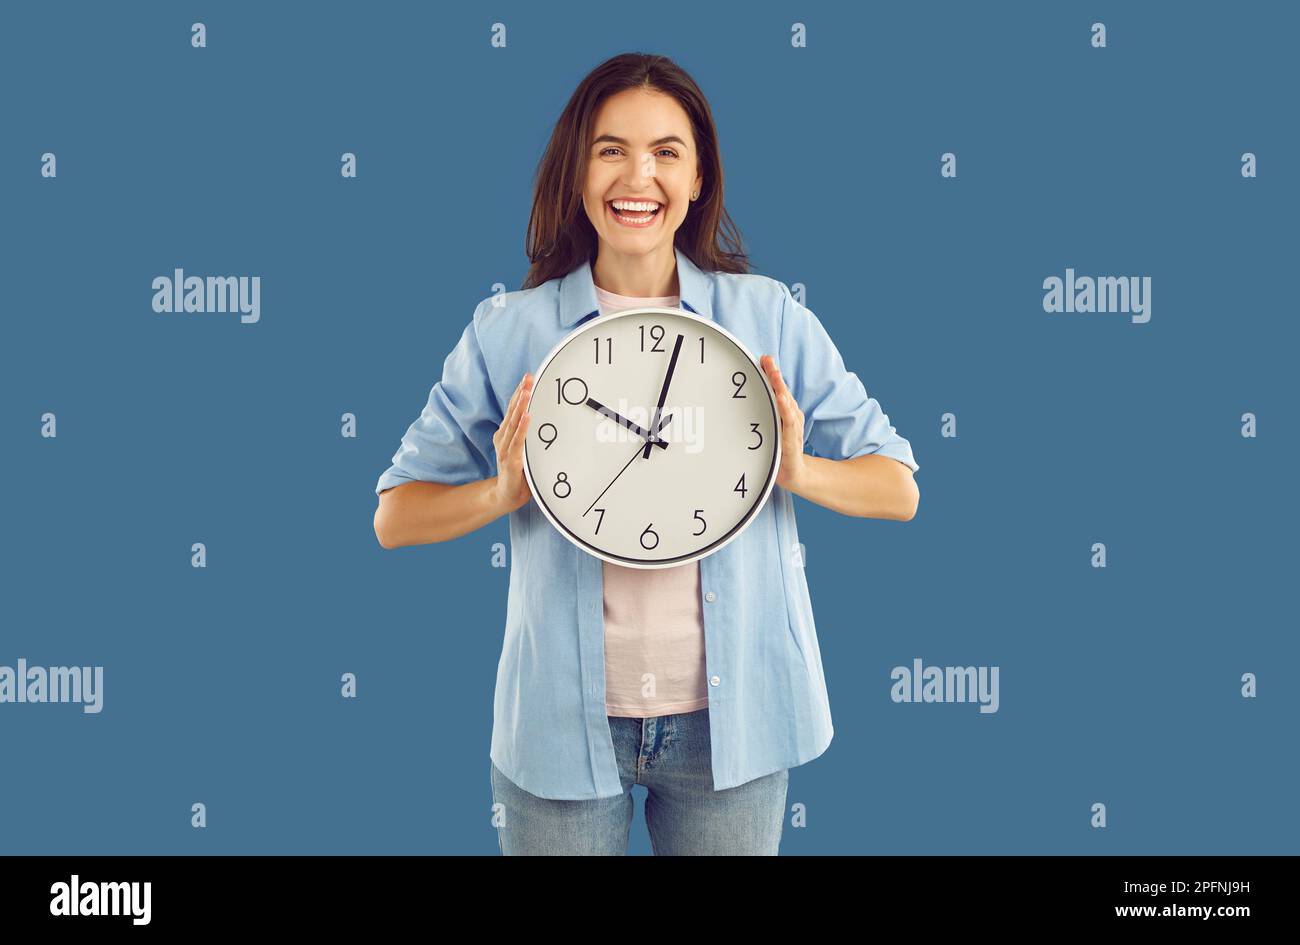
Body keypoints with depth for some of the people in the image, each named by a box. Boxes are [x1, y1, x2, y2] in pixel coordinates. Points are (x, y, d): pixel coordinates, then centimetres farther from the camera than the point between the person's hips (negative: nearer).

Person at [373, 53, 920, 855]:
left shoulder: (770, 317, -2)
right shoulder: (508, 333, -3)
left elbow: (898, 490, 0)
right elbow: (395, 517, 0)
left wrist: (797, 472, -19)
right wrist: (503, 493, -18)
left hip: (729, 722, 1)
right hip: (563, 725, 0)